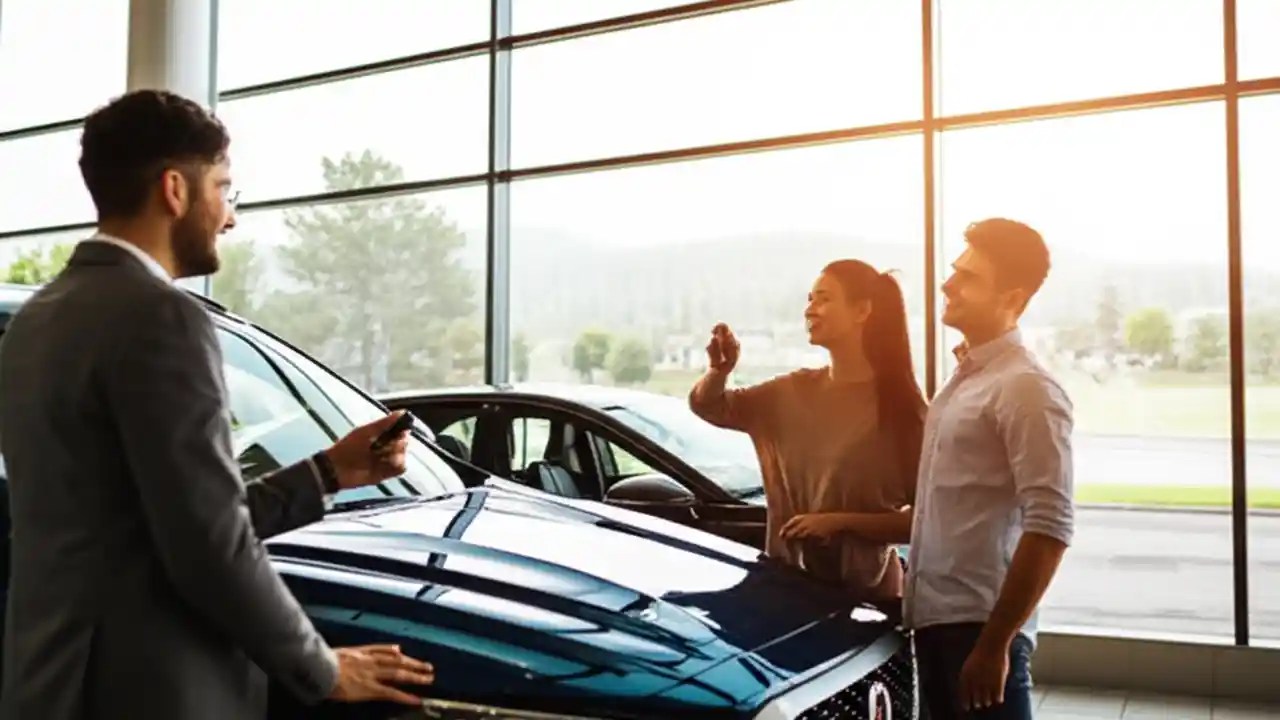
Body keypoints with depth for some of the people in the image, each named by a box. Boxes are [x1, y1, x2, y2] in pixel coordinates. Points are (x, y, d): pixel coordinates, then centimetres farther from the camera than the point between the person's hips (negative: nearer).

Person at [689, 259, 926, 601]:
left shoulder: (900, 404, -12)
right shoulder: (793, 392, 2)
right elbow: (706, 405, 7)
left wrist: (840, 521, -22)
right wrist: (719, 370, -14)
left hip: (864, 591, -4)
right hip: (788, 579, 4)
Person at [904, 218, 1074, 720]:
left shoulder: (1025, 388, -15)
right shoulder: (962, 379, 12)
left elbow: (1050, 529, -21)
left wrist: (995, 642, -22)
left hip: (978, 623, -8)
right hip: (935, 616, 8)